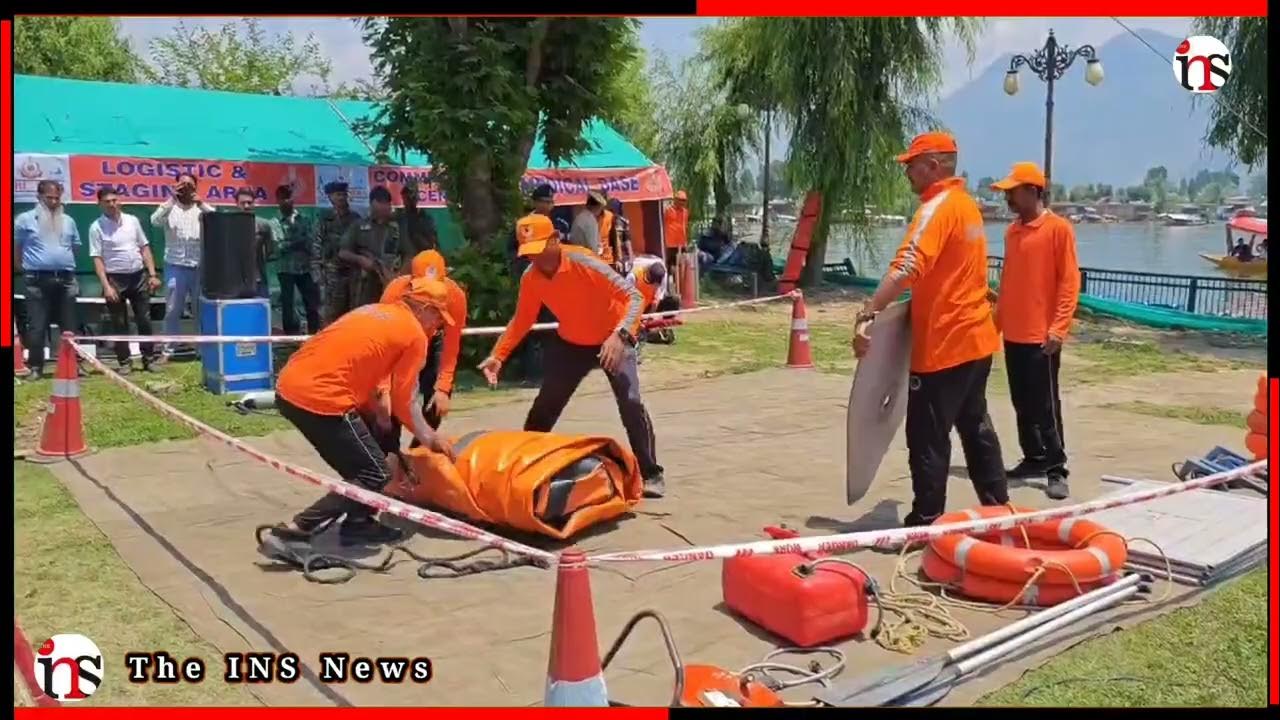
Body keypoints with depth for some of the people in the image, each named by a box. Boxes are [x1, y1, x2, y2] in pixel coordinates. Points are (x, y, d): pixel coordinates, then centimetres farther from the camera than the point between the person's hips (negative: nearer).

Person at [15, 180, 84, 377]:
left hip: (66, 279, 4)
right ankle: (35, 367, 4)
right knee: (37, 326, -2)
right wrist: (27, 268, 8)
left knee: (70, 326, 6)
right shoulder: (25, 219, 1)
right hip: (37, 280, -3)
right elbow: (16, 249, 7)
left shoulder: (68, 221, 12)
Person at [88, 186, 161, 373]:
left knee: (144, 320, 7)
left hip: (138, 276, 3)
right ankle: (124, 362, 11)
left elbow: (144, 248, 10)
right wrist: (106, 286, -16)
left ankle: (149, 359, 16)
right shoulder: (97, 227, -6)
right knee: (119, 324, 3)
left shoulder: (132, 221, 6)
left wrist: (152, 274, 3)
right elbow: (97, 259, -9)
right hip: (115, 279, -3)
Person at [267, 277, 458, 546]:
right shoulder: (415, 335, 0)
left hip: (288, 388, 9)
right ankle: (301, 527, -3)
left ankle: (357, 522, 25)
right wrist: (429, 437, 15)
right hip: (319, 399, -9)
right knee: (375, 476, 1)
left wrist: (379, 402, 12)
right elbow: (405, 399, 2)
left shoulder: (375, 311, 23)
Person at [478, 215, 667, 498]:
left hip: (613, 340, -5)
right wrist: (498, 355, -8)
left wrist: (620, 335, -44)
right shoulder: (530, 278, -13)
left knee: (631, 403, -18)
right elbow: (521, 321, 2)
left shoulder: (583, 262, -29)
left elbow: (634, 296, -30)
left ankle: (650, 474, -5)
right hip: (571, 343, 5)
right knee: (543, 406, 7)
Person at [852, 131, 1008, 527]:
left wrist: (868, 313, -33)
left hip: (943, 344, -10)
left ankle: (926, 521, 3)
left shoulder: (938, 207, -16)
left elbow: (906, 268, -29)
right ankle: (997, 506, 27)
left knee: (927, 437, -3)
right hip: (976, 337, 10)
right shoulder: (967, 204, 14)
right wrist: (911, 301, 17)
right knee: (975, 426, 18)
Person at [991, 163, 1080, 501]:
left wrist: (1058, 327, -18)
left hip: (1041, 335, -7)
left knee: (1045, 405, -4)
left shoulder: (1058, 228, -8)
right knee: (1022, 403, 12)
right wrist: (998, 319, 16)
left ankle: (1056, 470, 2)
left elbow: (1070, 280, -11)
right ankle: (1033, 459, 22)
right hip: (1013, 333, 7)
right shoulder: (1012, 230, 13)